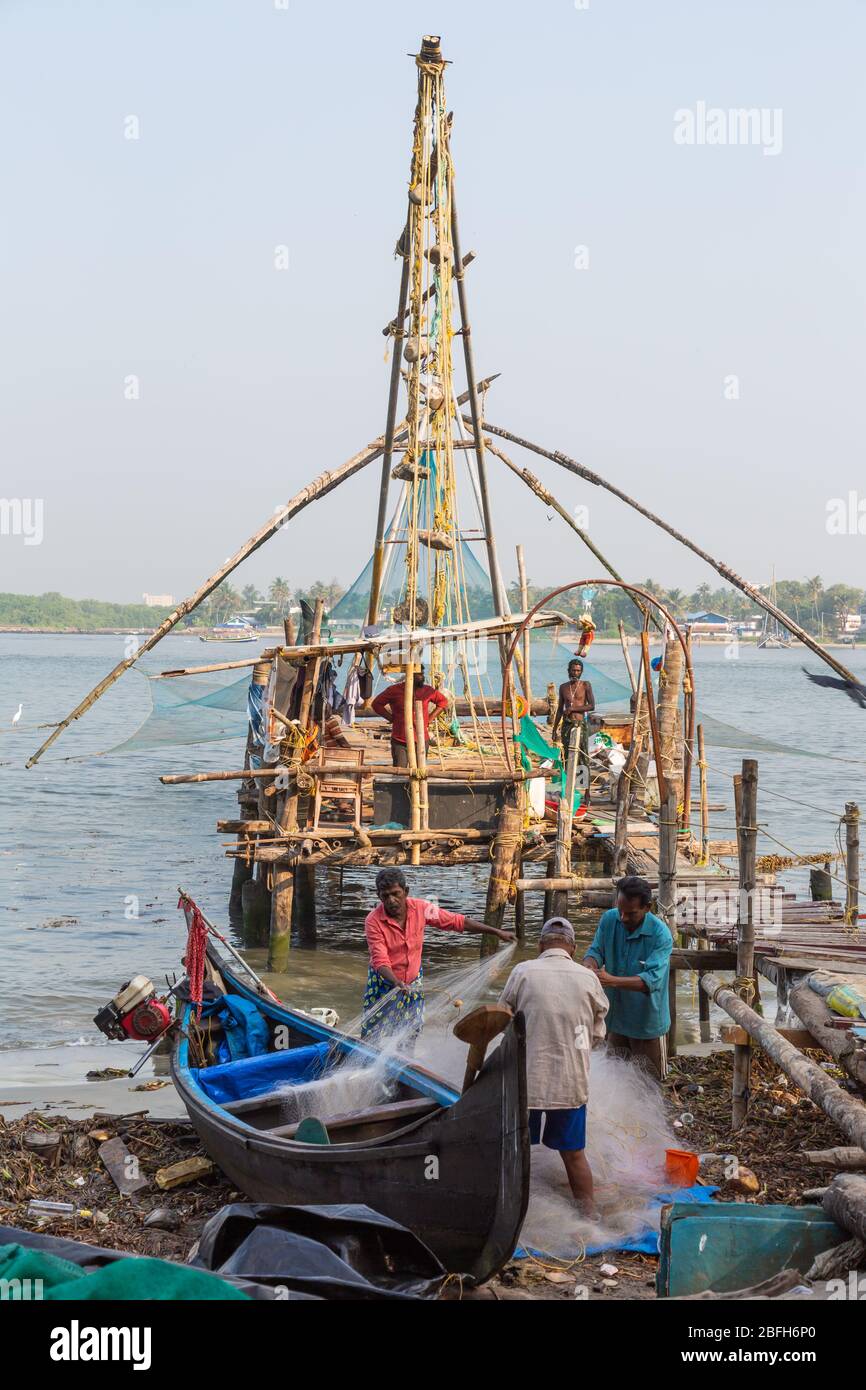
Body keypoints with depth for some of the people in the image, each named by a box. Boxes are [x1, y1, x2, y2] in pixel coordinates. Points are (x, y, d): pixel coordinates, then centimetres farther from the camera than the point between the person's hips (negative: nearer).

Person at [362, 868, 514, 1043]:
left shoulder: (421, 908, -14)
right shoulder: (373, 921, -23)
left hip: (413, 982, 3)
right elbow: (380, 960, -27)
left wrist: (497, 932, -7)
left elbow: (457, 921, -6)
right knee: (372, 1038, -1)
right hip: (384, 981, -3)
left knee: (409, 1038, 12)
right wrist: (397, 983, -46)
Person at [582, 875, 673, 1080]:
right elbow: (596, 951, -4)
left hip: (647, 1021, -5)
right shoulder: (609, 920, -8)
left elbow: (652, 979, -33)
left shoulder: (661, 935, -24)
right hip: (616, 1015, 5)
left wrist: (612, 981, -46)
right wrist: (589, 965, -31)